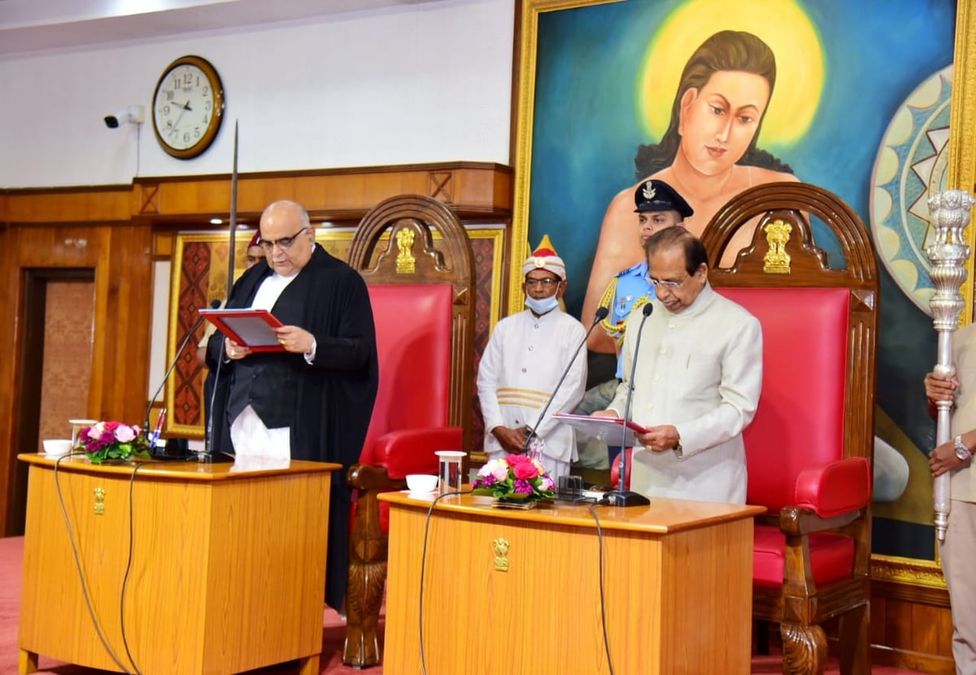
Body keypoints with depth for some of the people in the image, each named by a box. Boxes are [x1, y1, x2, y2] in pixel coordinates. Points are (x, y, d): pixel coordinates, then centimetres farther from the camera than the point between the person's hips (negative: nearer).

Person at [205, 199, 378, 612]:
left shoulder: (342, 282, 1)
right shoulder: (252, 280, 19)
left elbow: (361, 353, -7)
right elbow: (214, 345, 19)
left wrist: (312, 345, -23)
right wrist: (228, 348, -4)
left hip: (302, 433, -6)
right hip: (242, 424, 6)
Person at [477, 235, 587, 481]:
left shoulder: (572, 331, 2)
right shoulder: (505, 327, 13)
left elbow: (572, 389, -5)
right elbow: (486, 380, 9)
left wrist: (531, 431, -10)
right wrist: (499, 428, -5)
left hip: (549, 443, -3)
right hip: (501, 441, 3)